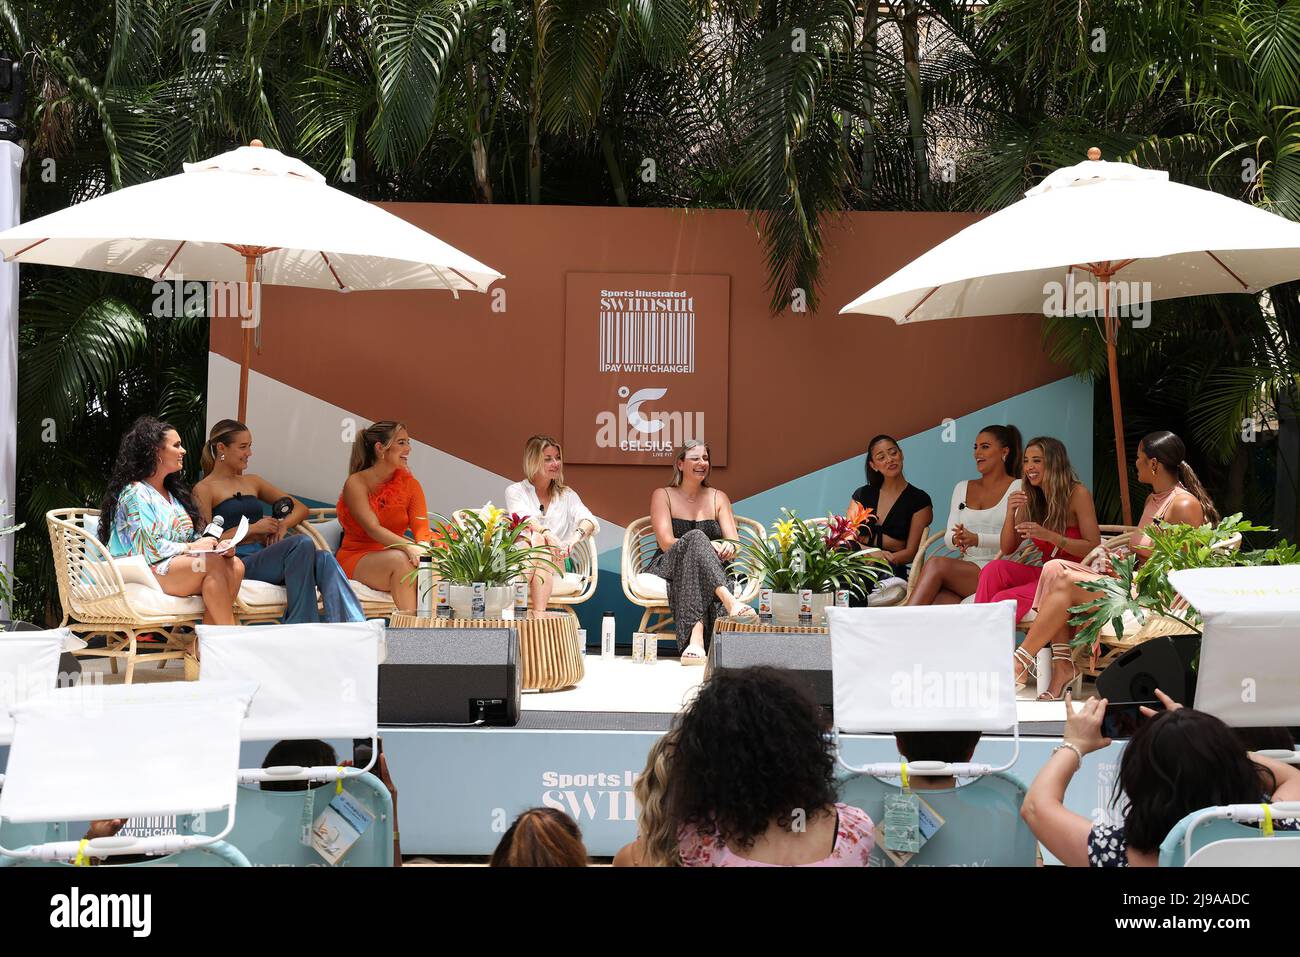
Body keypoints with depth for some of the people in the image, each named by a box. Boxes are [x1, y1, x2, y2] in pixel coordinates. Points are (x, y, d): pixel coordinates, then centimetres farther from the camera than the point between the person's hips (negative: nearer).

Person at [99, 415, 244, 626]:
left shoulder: (172, 492, 24)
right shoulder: (135, 493, -5)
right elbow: (148, 547, -14)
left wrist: (215, 545, 1)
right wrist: (191, 547, -10)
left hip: (180, 564, 8)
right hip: (148, 571, -8)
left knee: (234, 565, -20)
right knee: (213, 563, -30)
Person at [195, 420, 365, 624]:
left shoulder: (252, 482, 25)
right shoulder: (204, 490, 5)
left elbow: (300, 508, 26)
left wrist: (283, 525, 4)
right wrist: (253, 528, -6)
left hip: (264, 557, 6)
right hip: (238, 563, -6)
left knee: (324, 559, -26)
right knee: (302, 543, -32)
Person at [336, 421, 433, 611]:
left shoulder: (410, 484, 7)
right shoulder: (356, 483, -7)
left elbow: (421, 527, -7)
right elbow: (373, 529, -21)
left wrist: (423, 547, -33)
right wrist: (408, 547, -39)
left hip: (392, 557, 4)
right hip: (356, 558, -4)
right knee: (401, 559, -34)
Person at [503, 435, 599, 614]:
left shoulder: (566, 495, 17)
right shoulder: (515, 491, 9)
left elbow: (589, 520, -3)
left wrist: (576, 536, -28)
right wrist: (546, 533, -34)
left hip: (553, 565, 1)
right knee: (535, 539, -32)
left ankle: (539, 613, -51)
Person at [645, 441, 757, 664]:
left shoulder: (718, 498, 17)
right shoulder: (663, 496, 9)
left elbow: (734, 542, 5)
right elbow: (666, 543, -6)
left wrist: (730, 547, -21)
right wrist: (708, 546, -21)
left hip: (712, 574, 2)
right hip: (669, 570, -2)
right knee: (696, 537, -33)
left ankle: (696, 639, -58)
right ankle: (729, 601, -58)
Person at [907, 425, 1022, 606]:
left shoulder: (1018, 488, 4)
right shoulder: (962, 488, 23)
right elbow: (949, 537, 15)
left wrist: (977, 539, -21)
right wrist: (957, 539, -11)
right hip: (965, 567, 4)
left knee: (936, 564, -31)